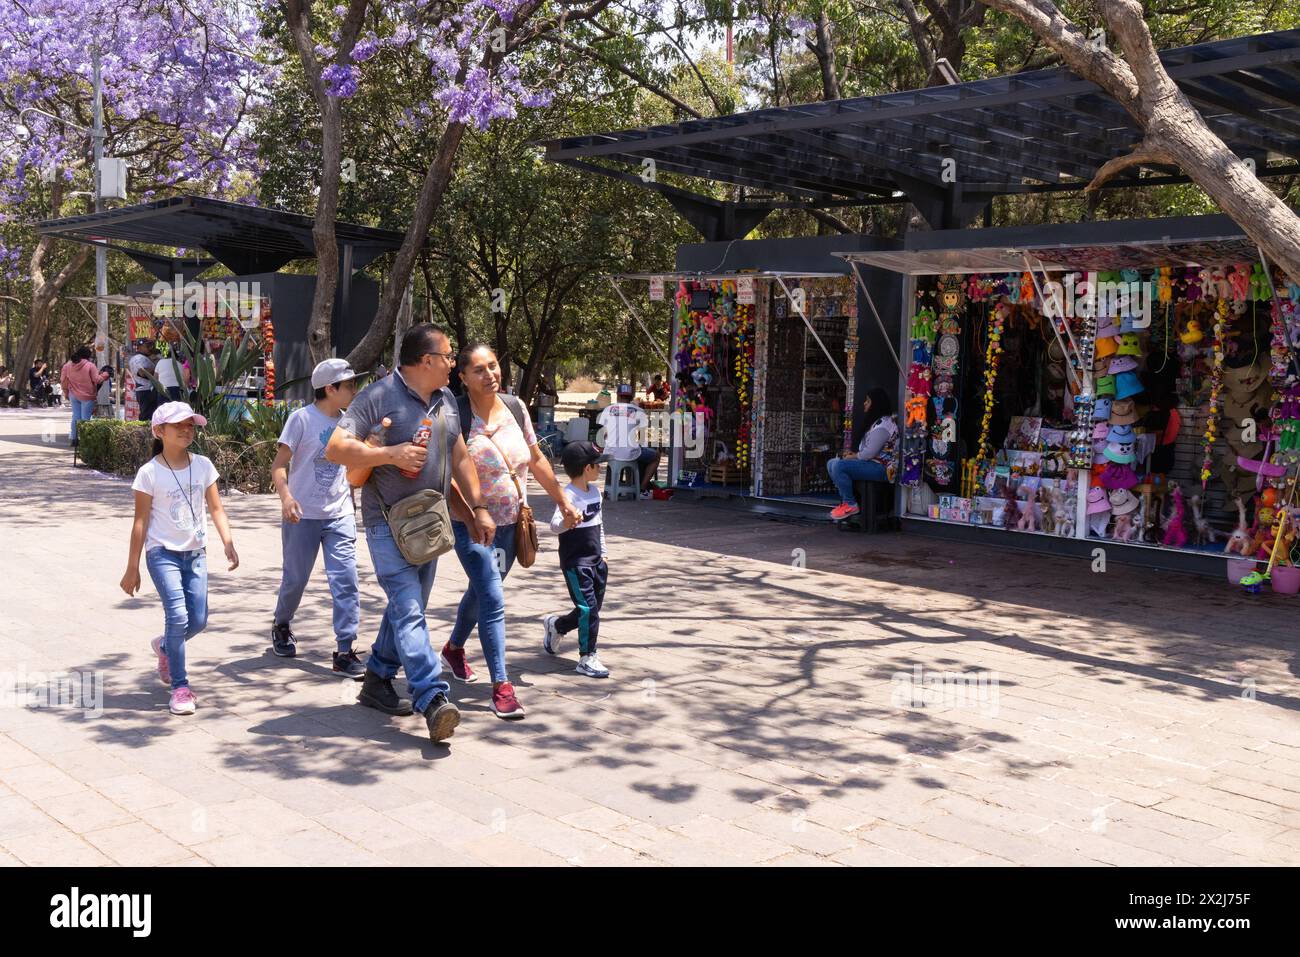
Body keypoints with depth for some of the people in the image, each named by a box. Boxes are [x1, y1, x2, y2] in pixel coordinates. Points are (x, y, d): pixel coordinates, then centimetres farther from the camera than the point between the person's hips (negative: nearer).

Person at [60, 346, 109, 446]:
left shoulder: (68, 365, 2)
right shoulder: (90, 365, -15)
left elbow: (63, 381, 8)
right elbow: (97, 379, -12)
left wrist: (66, 393, 20)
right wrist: (105, 375, 7)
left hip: (73, 395, 5)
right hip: (87, 396, -5)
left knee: (76, 416, 15)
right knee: (85, 418, 1)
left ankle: (73, 438, 16)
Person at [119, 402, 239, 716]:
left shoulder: (203, 466, 1)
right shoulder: (149, 472, -9)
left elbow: (216, 508, 6)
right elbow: (141, 521, -6)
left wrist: (228, 544, -7)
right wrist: (132, 568, -4)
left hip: (195, 552, 4)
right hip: (163, 552, -4)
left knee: (198, 621, 5)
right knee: (178, 616, -14)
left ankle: (164, 646, 38)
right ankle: (180, 687, -2)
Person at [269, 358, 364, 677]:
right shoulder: (302, 418, -7)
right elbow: (280, 464, -11)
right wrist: (285, 496, -25)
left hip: (340, 515, 4)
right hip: (302, 515, -3)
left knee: (346, 580, -8)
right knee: (295, 578, 10)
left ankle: (345, 651, -4)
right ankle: (281, 626, 40)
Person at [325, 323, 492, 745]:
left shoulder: (446, 400, 11)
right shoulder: (379, 396, -14)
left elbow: (460, 457, 18)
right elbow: (335, 448, -20)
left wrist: (478, 509, 14)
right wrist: (390, 454, -26)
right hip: (388, 523, -8)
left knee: (408, 607, 15)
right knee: (409, 610, -15)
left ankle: (377, 681, 30)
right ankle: (433, 701, -22)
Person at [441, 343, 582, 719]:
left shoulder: (515, 407, 1)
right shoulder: (455, 415, -16)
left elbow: (536, 459, 11)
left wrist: (563, 501, 15)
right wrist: (473, 515, -28)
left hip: (511, 522, 6)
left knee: (480, 592, 22)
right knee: (493, 601, -13)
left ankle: (454, 649, 48)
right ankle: (501, 687, -8)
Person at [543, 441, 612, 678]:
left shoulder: (595, 493, 9)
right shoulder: (568, 495, -18)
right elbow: (554, 524, -30)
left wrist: (603, 553, 22)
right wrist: (565, 523, -52)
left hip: (595, 560, 8)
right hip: (575, 563, -8)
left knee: (592, 608, 14)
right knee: (588, 609, -10)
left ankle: (555, 625, 38)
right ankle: (587, 658, 0)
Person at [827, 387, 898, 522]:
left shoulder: (883, 425, -15)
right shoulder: (875, 421, 20)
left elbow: (870, 453, -22)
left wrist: (852, 457, -7)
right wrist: (853, 454, 5)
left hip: (881, 469, -11)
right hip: (872, 464, 11)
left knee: (839, 465, -26)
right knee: (831, 464, 8)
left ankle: (850, 505, -17)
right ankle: (845, 501, 2)